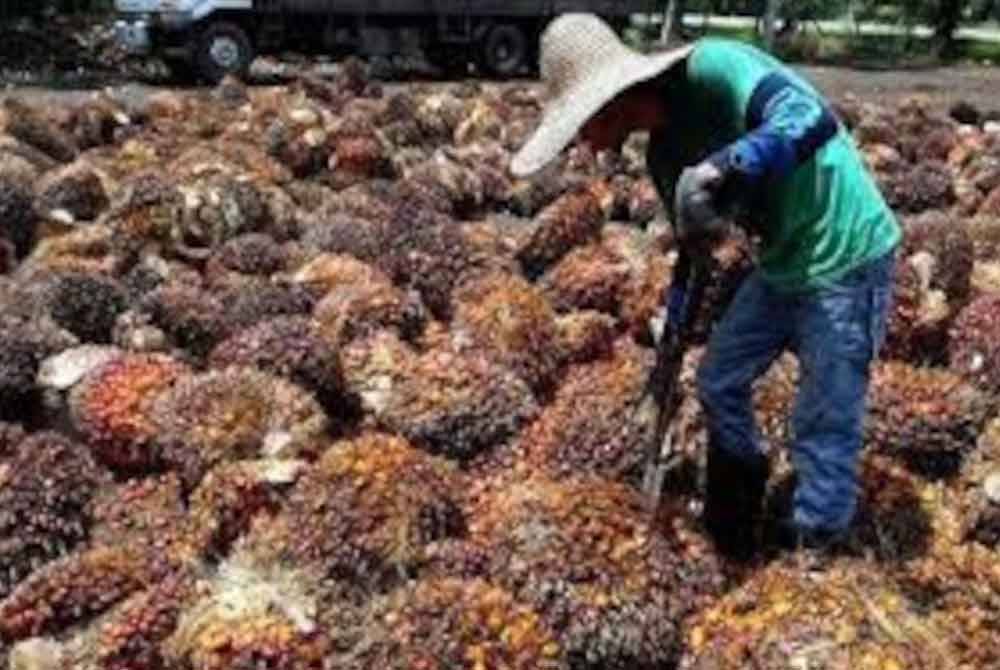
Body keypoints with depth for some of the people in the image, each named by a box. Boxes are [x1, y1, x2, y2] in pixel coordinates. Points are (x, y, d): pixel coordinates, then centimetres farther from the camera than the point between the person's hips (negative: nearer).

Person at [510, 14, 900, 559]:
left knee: (823, 425, 0)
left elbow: (814, 119, -36)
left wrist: (727, 167, -48)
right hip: (781, 265, 9)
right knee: (720, 382, 18)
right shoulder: (664, 154, 3)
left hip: (845, 261, -9)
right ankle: (733, 520, 39)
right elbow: (692, 241, 13)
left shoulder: (715, 68, -23)